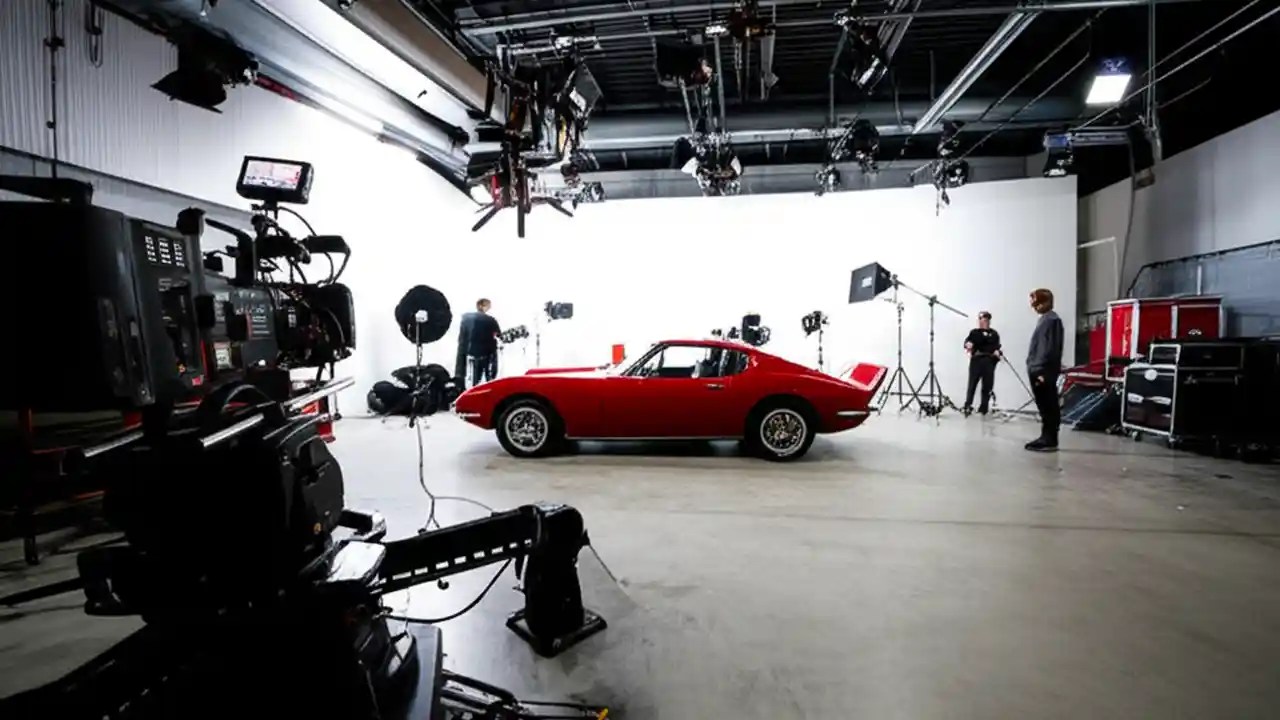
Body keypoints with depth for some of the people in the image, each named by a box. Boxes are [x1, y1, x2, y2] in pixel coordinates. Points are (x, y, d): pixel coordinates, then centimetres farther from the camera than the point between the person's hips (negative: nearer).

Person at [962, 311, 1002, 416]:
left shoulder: (994, 334, 14)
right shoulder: (974, 332, 12)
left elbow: (996, 346, 7)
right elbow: (968, 341, -1)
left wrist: (997, 352, -16)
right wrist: (968, 344, -25)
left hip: (989, 361, 2)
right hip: (976, 360, -1)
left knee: (987, 385, 1)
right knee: (972, 383, -9)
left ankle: (983, 408, 8)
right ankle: (968, 406, -12)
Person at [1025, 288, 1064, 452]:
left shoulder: (1052, 319, -11)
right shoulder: (1044, 319, 17)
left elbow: (1050, 348, -17)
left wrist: (1043, 371, -20)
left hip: (1044, 371, -9)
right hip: (1037, 370, 9)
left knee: (1048, 406, -5)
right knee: (1044, 406, 12)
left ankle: (1050, 440, -1)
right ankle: (1046, 437, 17)